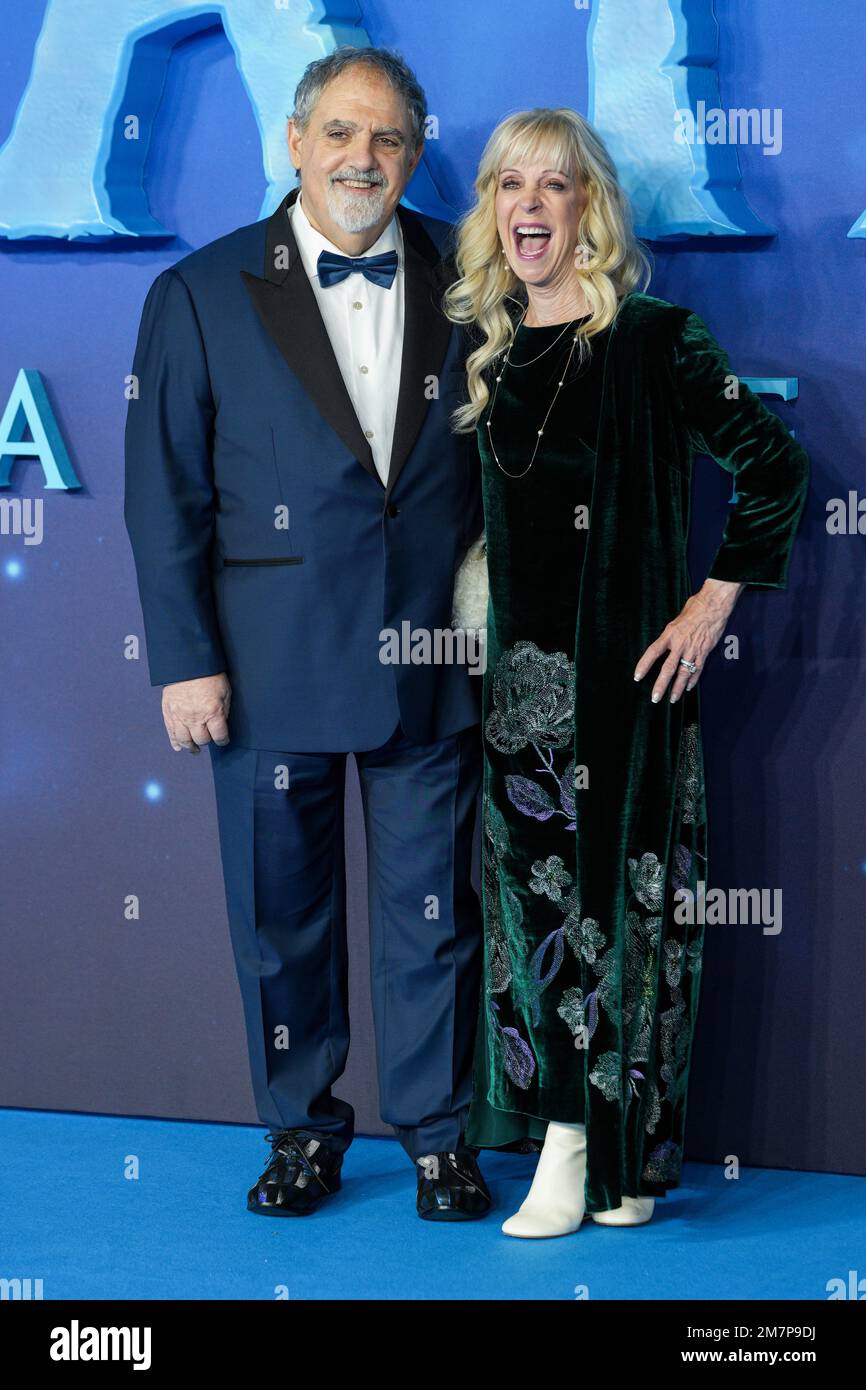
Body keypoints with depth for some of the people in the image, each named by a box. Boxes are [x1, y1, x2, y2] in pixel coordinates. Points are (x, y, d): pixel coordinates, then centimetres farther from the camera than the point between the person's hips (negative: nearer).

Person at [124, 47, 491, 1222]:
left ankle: (438, 1135, 25)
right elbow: (165, 494, -2)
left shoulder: (464, 282, 4)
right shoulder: (202, 295, -2)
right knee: (283, 916, 11)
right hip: (273, 671, -1)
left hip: (433, 666, 1)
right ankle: (302, 1128, 29)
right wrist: (185, 660, -6)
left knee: (433, 915, 9)